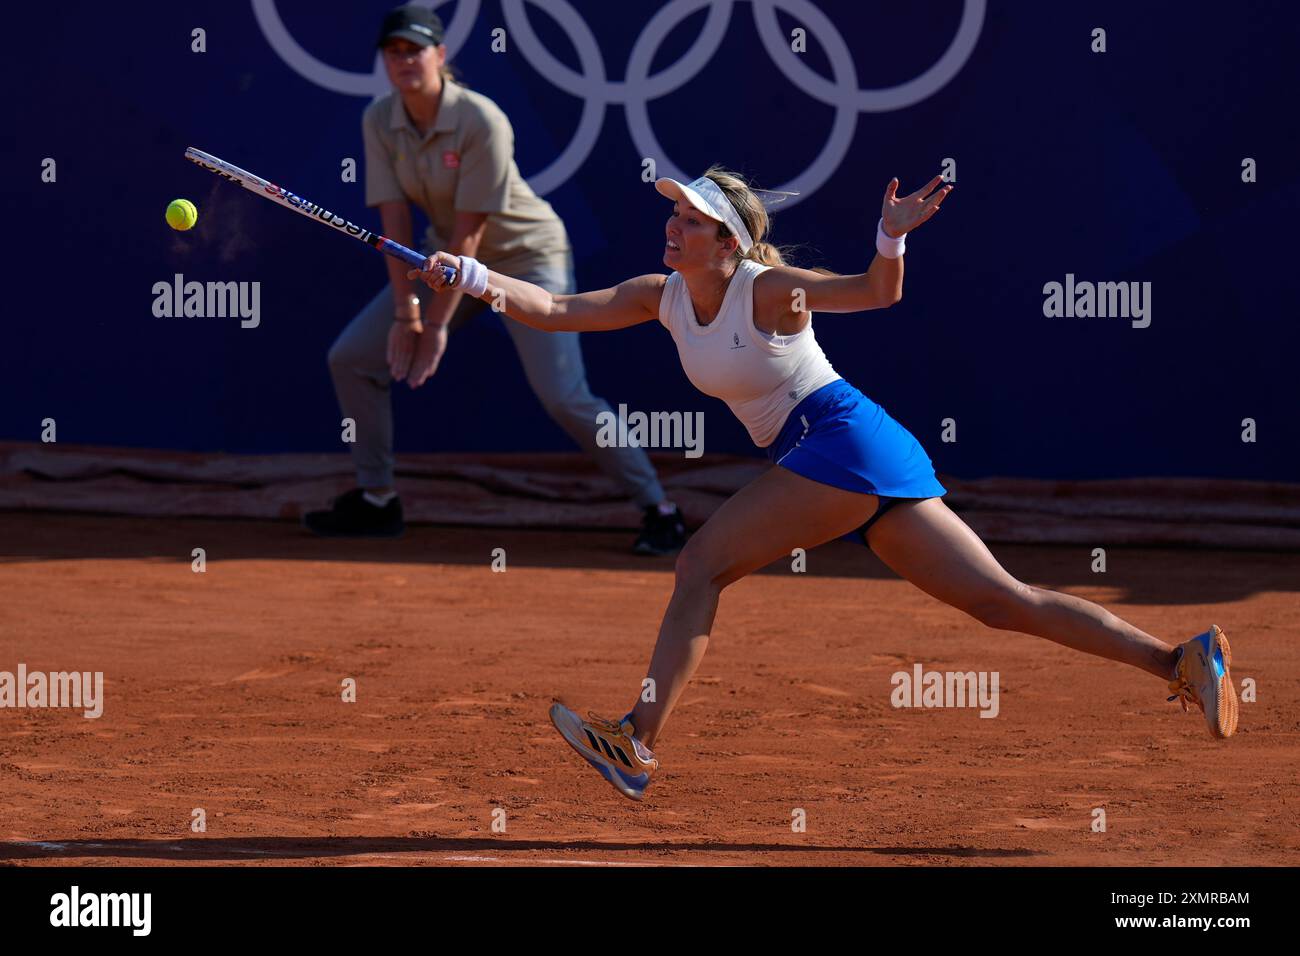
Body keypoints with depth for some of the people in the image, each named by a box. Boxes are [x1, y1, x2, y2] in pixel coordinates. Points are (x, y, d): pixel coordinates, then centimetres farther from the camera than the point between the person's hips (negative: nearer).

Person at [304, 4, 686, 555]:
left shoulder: (481, 122, -27)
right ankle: (376, 500, 12)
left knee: (563, 397, -19)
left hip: (526, 255, -7)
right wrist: (404, 311, -17)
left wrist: (437, 326, -25)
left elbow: (469, 232, -26)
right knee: (351, 359, -1)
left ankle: (658, 509, -9)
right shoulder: (379, 121, -9)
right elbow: (395, 219, -10)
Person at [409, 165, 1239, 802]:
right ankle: (1183, 660, -2)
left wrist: (891, 239, -41)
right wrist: (473, 276, -5)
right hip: (823, 457, 9)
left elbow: (876, 293, -21)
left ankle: (639, 744, -15)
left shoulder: (768, 290, -11)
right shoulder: (662, 298, 11)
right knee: (1004, 601, 3)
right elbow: (558, 311, 7)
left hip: (843, 442, -9)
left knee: (703, 564, -12)